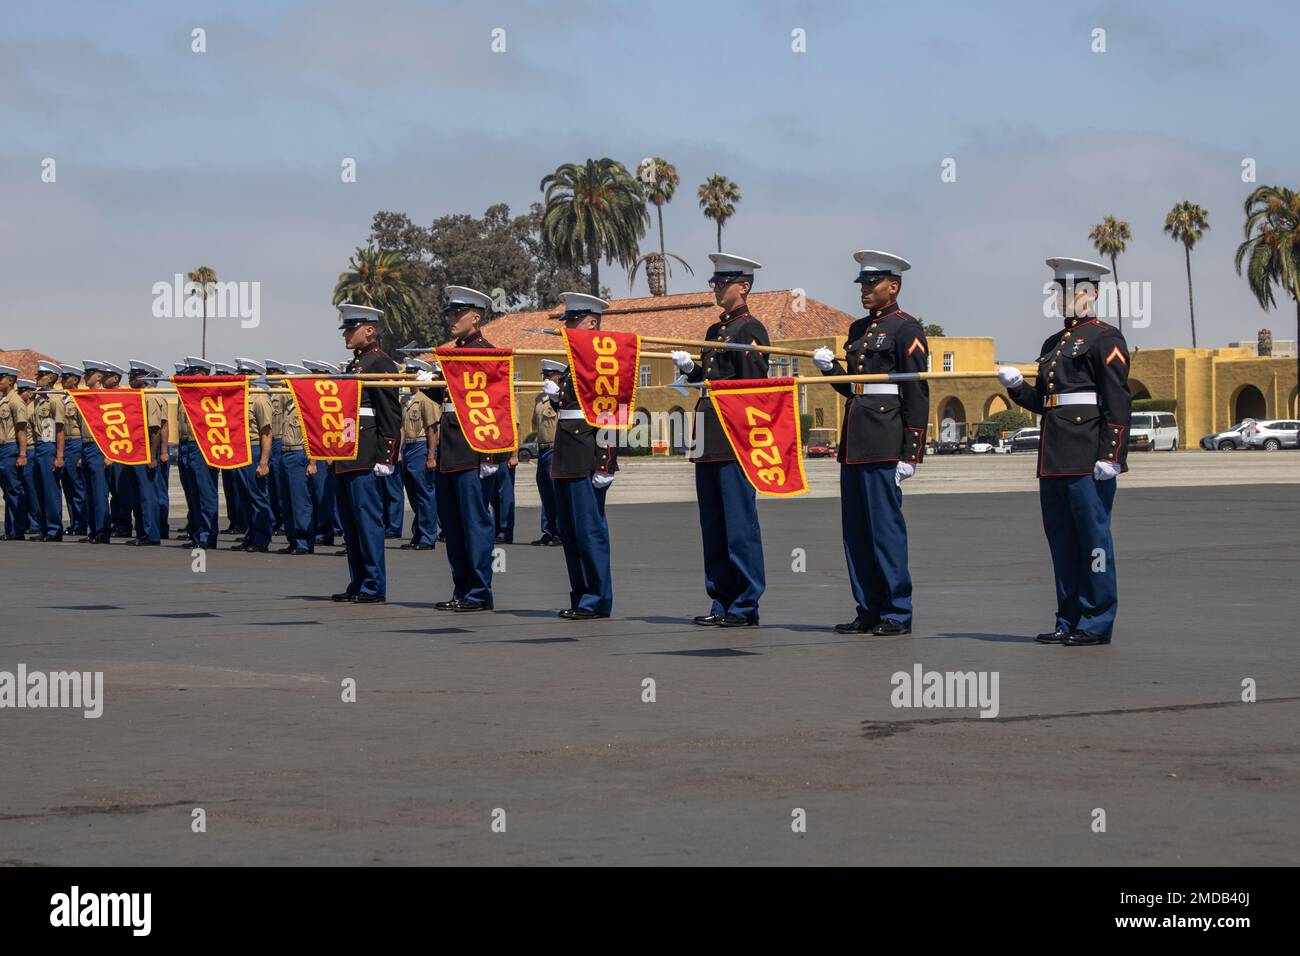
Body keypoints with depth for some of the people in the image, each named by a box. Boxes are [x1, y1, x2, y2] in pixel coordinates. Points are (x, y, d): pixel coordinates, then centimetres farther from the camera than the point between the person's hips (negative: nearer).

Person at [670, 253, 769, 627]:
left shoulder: (750, 329, -7)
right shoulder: (715, 331, 20)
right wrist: (690, 368, 6)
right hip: (710, 440, 9)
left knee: (739, 524, -7)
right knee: (712, 525, 10)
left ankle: (745, 607, -3)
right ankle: (722, 603, 16)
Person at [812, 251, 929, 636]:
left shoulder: (906, 329, -6)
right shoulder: (859, 329, 18)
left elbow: (917, 395, -10)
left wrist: (910, 453, -14)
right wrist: (830, 367, 4)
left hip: (884, 441, -8)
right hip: (854, 441, 8)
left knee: (885, 524, -7)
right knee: (855, 528, 8)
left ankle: (897, 614, -1)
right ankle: (869, 611, 14)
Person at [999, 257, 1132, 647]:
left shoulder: (1105, 338, -4)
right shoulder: (1053, 344, 21)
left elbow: (1118, 401, -11)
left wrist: (1110, 455, -18)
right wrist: (1016, 386, 5)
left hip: (1088, 458, -9)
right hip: (1054, 459, 9)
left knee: (1093, 537, -5)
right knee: (1061, 540, 10)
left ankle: (1097, 624, -1)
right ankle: (1070, 621, 16)